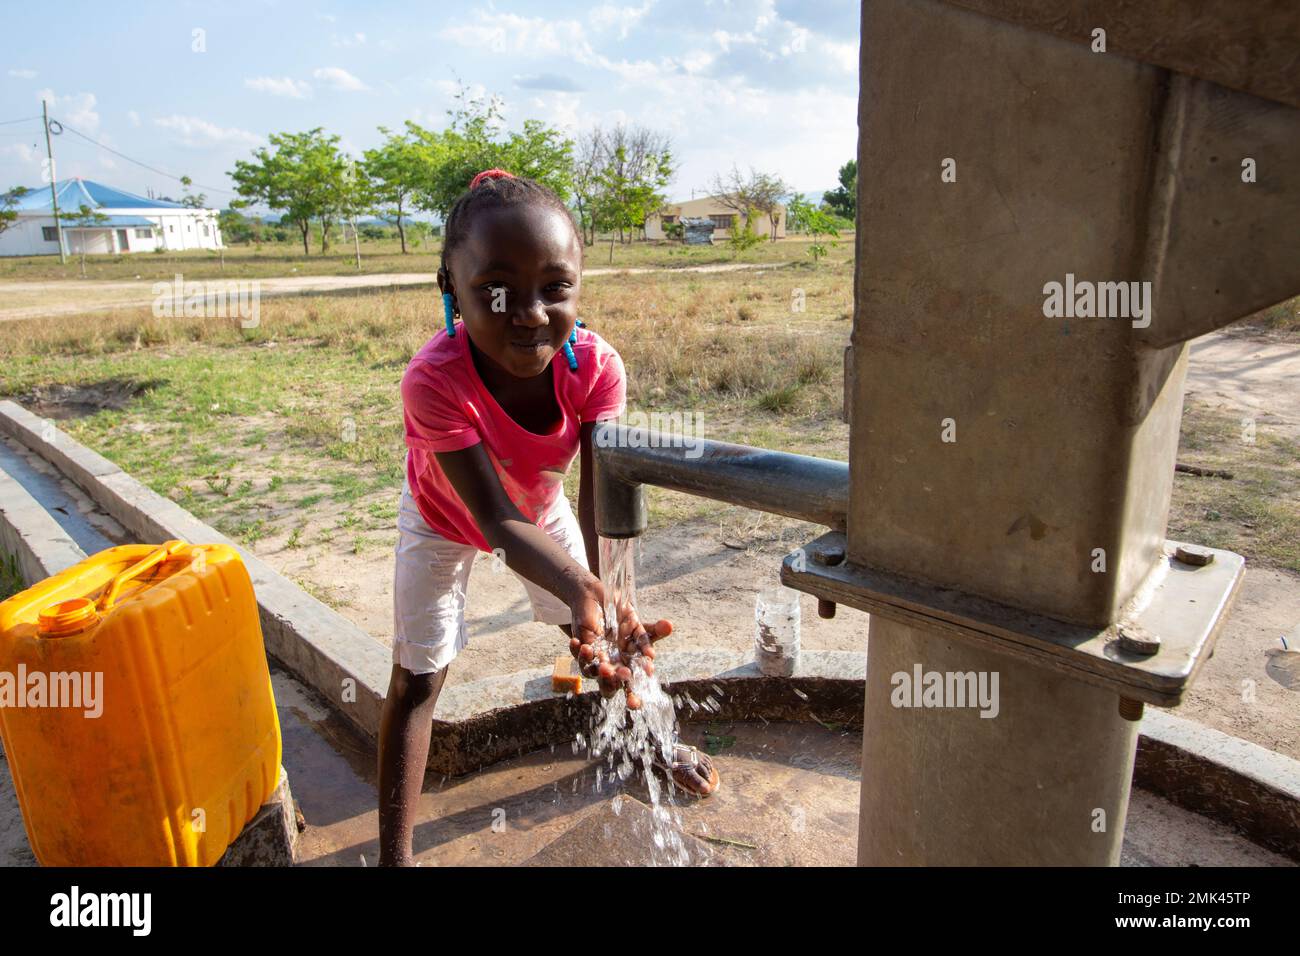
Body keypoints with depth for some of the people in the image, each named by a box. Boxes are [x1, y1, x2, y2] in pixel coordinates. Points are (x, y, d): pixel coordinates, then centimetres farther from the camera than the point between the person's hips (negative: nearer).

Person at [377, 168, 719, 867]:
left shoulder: (595, 366, -33)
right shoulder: (435, 379, -42)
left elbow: (600, 500, -35)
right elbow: (496, 519, -42)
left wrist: (613, 610, -52)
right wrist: (584, 592, -58)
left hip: (539, 504, 3)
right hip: (445, 519, -2)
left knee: (595, 632, 12)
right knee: (417, 675, -1)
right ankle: (394, 853, 16)